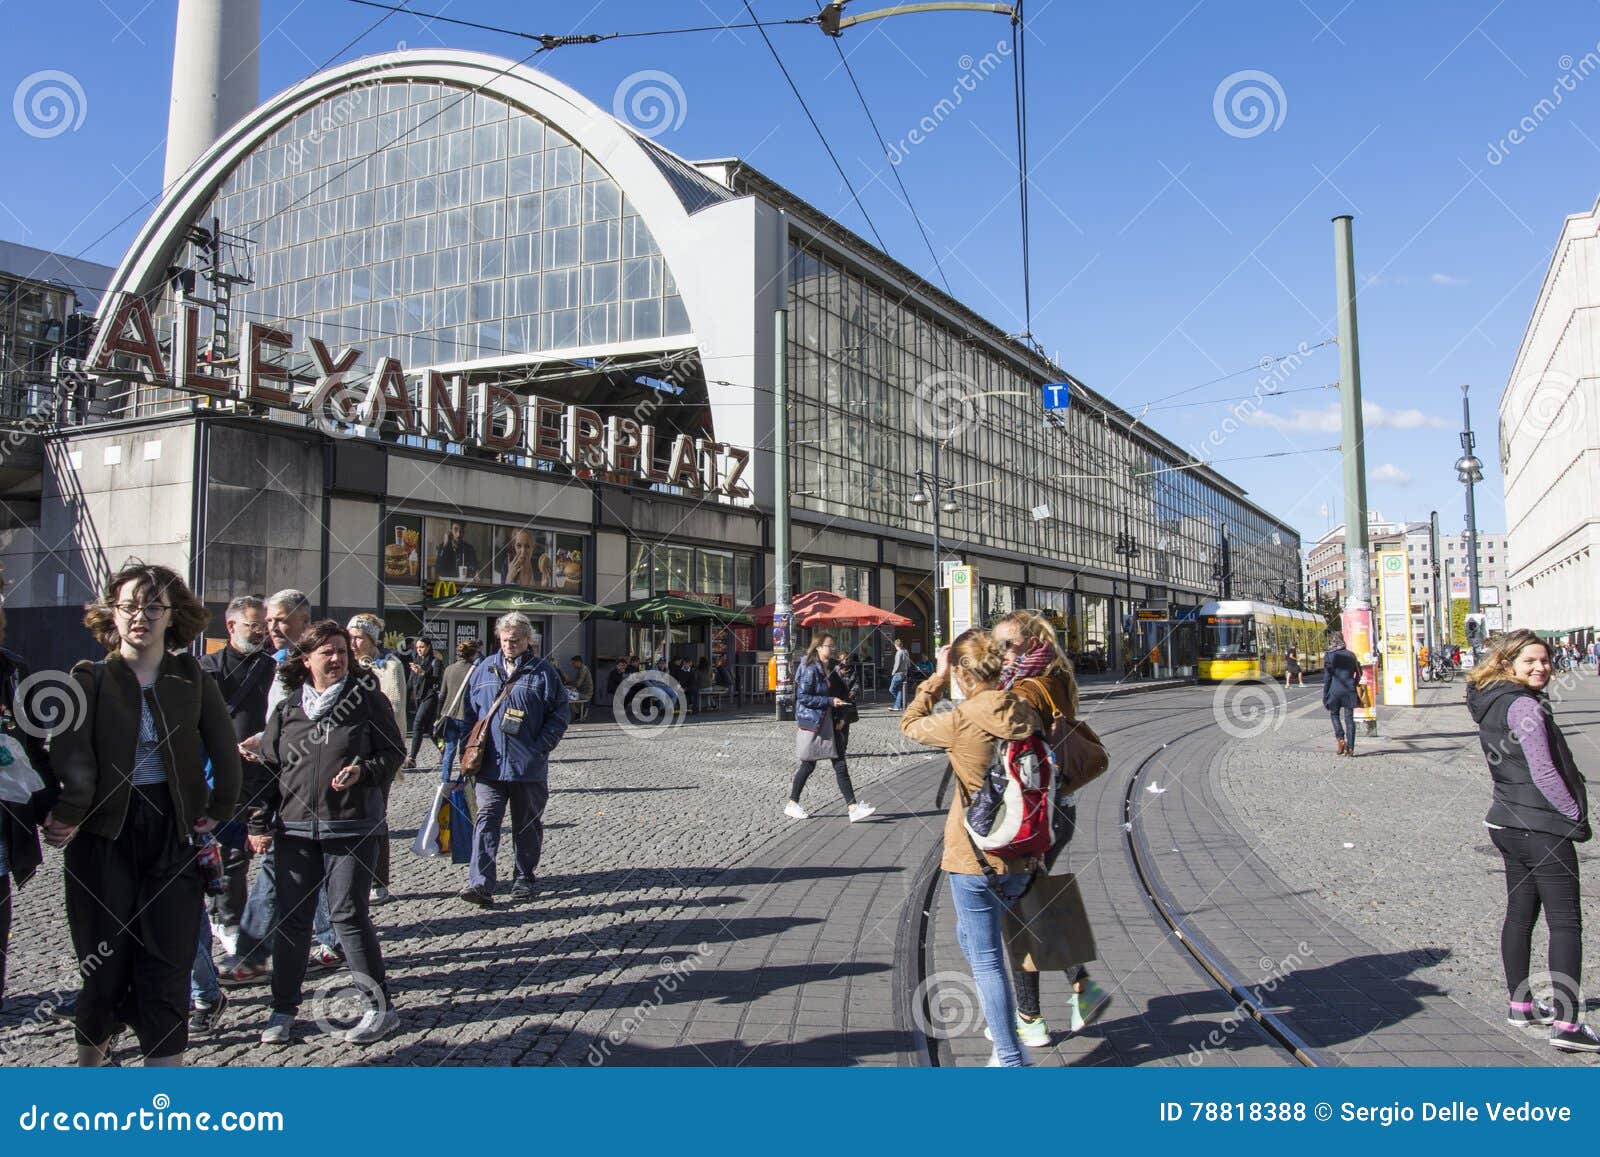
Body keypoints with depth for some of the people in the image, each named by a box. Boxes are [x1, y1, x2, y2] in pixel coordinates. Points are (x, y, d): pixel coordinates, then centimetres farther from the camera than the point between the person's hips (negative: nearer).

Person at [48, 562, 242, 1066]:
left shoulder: (192, 679, 3)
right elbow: (71, 754, -15)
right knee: (105, 963, 9)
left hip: (174, 834, 1)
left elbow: (224, 751, 6)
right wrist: (70, 813, -25)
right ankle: (90, 1053, 36)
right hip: (105, 835, -1)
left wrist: (218, 811, 2)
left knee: (168, 965, 1)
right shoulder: (90, 679, -2)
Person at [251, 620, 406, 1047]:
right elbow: (269, 767, 11)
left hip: (353, 827, -4)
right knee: (292, 917, 9)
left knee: (349, 914, -3)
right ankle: (284, 1008, 24)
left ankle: (380, 1007, 7)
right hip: (295, 828, 4)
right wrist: (260, 824, 6)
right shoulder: (287, 708, 8)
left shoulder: (368, 699, -1)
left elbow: (394, 751, 1)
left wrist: (363, 771, -17)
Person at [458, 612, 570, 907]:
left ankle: (525, 878, 23)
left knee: (527, 824, 10)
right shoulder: (485, 669, 9)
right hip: (489, 764, 2)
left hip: (529, 767, -2)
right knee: (486, 820, -6)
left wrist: (541, 747, -11)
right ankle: (480, 884, -9)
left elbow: (560, 713, -1)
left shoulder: (542, 672, -1)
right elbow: (470, 709, 15)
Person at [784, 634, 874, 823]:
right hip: (812, 723, -8)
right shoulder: (810, 670, -13)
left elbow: (838, 694, 19)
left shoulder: (831, 670, 12)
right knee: (808, 765, 2)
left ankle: (853, 807, 2)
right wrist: (831, 701, -20)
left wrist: (841, 716, 5)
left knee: (840, 764, 2)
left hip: (828, 722, 8)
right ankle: (792, 804, 17)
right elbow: (803, 697, -19)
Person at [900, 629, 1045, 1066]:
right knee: (970, 936, 27)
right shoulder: (1029, 716, -3)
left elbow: (910, 725, 2)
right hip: (1022, 859, 6)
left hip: (974, 858, -6)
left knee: (985, 960, 4)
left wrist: (937, 678, 8)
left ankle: (1012, 1060, 7)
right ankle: (1003, 1031, 34)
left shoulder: (961, 723, -17)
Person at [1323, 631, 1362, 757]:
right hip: (1349, 691, 3)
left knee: (1334, 714, 18)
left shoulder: (1329, 656, -6)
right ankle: (1350, 749, 4)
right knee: (1349, 719, 5)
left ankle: (1341, 739, 0)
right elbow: (1359, 673, 18)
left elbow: (1326, 678, -7)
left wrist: (1325, 696, -1)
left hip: (1335, 690, -3)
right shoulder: (1351, 655, 7)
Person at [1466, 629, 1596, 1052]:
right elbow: (1544, 773, -20)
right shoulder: (1523, 706, -18)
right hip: (1542, 827, -9)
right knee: (1566, 923, -5)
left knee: (1520, 914, 16)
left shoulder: (1489, 703, 11)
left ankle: (1520, 1004, 25)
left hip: (1510, 823, 9)